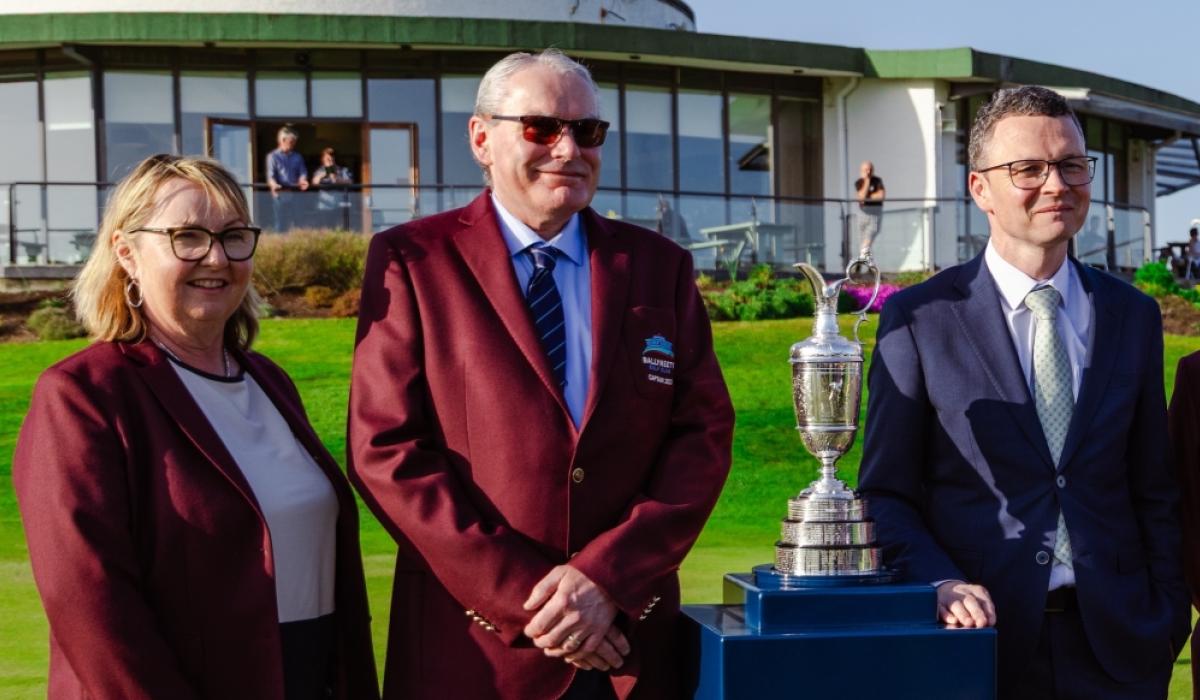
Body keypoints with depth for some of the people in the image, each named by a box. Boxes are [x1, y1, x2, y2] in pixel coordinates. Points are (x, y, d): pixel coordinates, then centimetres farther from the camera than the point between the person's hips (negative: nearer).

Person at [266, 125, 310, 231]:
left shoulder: (297, 157, 15)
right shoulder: (273, 156, 4)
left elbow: (302, 172, 7)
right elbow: (271, 175, -5)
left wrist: (303, 181, -18)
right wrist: (274, 184, -28)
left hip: (294, 193, 3)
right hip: (280, 193, -3)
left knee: (293, 223, 2)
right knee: (280, 223, -3)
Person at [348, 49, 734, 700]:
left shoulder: (659, 267, 7)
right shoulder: (412, 261, -2)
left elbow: (703, 433, 1)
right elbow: (386, 448, -8)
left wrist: (607, 577, -13)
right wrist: (523, 596, -14)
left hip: (629, 641, 3)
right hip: (475, 643, -2)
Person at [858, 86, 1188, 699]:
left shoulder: (1133, 315, 8)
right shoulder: (917, 319, -3)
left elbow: (1153, 491, 10)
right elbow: (886, 493, -3)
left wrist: (1168, 620, 3)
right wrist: (940, 584, -18)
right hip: (982, 636, -3)